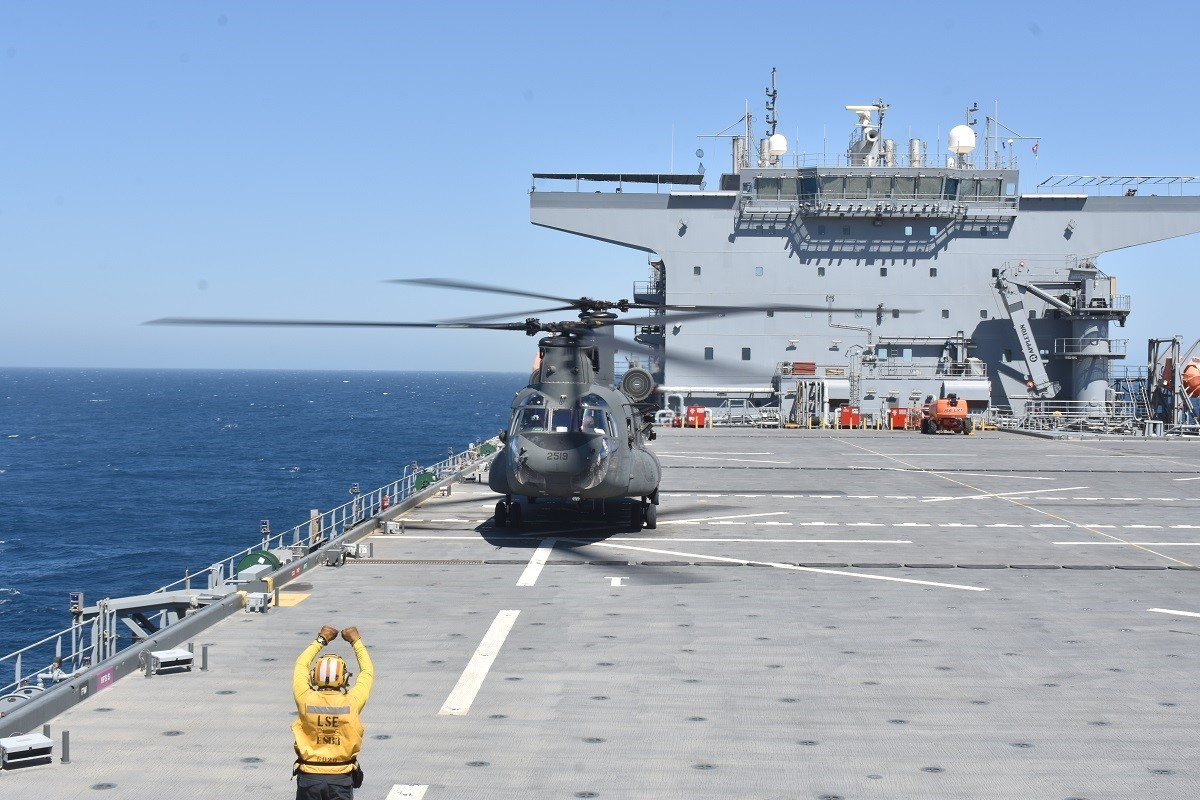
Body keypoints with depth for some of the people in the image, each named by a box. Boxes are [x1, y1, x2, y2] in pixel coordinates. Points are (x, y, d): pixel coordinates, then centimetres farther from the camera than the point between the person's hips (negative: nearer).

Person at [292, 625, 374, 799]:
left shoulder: (306, 700, -9)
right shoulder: (351, 703, -10)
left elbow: (301, 665, 11)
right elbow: (367, 671, 9)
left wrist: (320, 640, 22)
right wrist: (356, 641, 21)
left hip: (309, 777, 1)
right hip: (341, 778, -1)